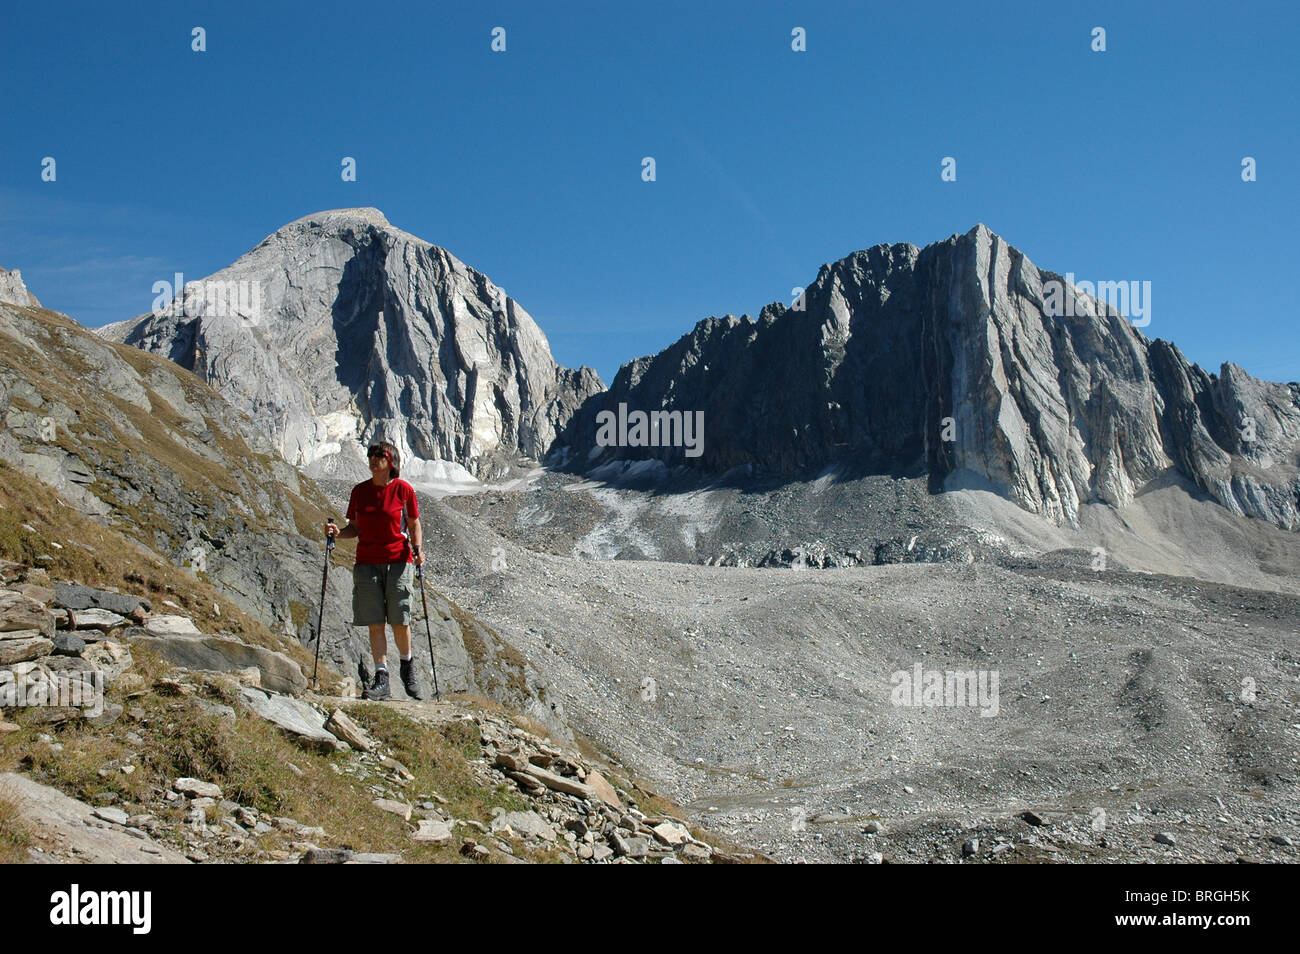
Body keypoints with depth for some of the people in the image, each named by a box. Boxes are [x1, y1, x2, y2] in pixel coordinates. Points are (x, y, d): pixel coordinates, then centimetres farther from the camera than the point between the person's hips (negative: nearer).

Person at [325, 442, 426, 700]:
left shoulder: (404, 489, 0)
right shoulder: (360, 491, 7)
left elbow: (414, 524, 6)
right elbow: (355, 528, 13)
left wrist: (417, 549, -10)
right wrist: (338, 533, -7)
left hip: (398, 561, -2)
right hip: (367, 562, 2)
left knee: (400, 621, -3)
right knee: (375, 623, -1)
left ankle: (408, 666, 24)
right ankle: (382, 680, 3)